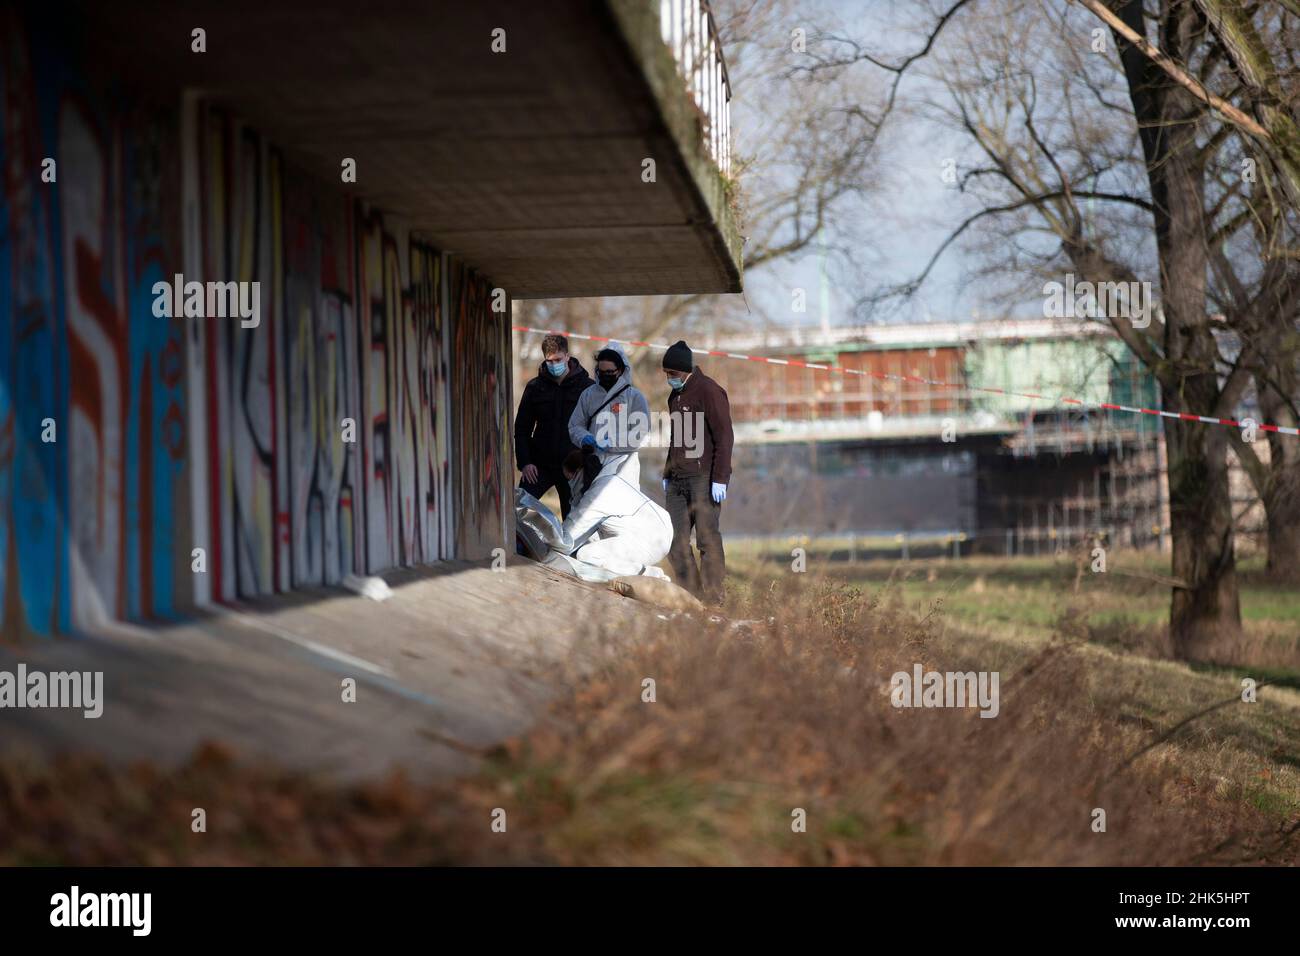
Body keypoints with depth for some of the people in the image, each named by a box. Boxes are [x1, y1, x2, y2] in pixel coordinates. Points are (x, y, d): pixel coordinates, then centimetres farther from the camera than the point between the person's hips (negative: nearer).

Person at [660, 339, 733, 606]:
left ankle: (713, 599, -7)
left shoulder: (708, 391, -7)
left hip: (704, 478, -8)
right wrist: (667, 475, 20)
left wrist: (720, 479, -17)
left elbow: (724, 437, -12)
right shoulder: (675, 396, 19)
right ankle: (691, 595, 6)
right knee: (675, 542, 2)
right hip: (678, 481, 8)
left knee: (708, 539, -8)